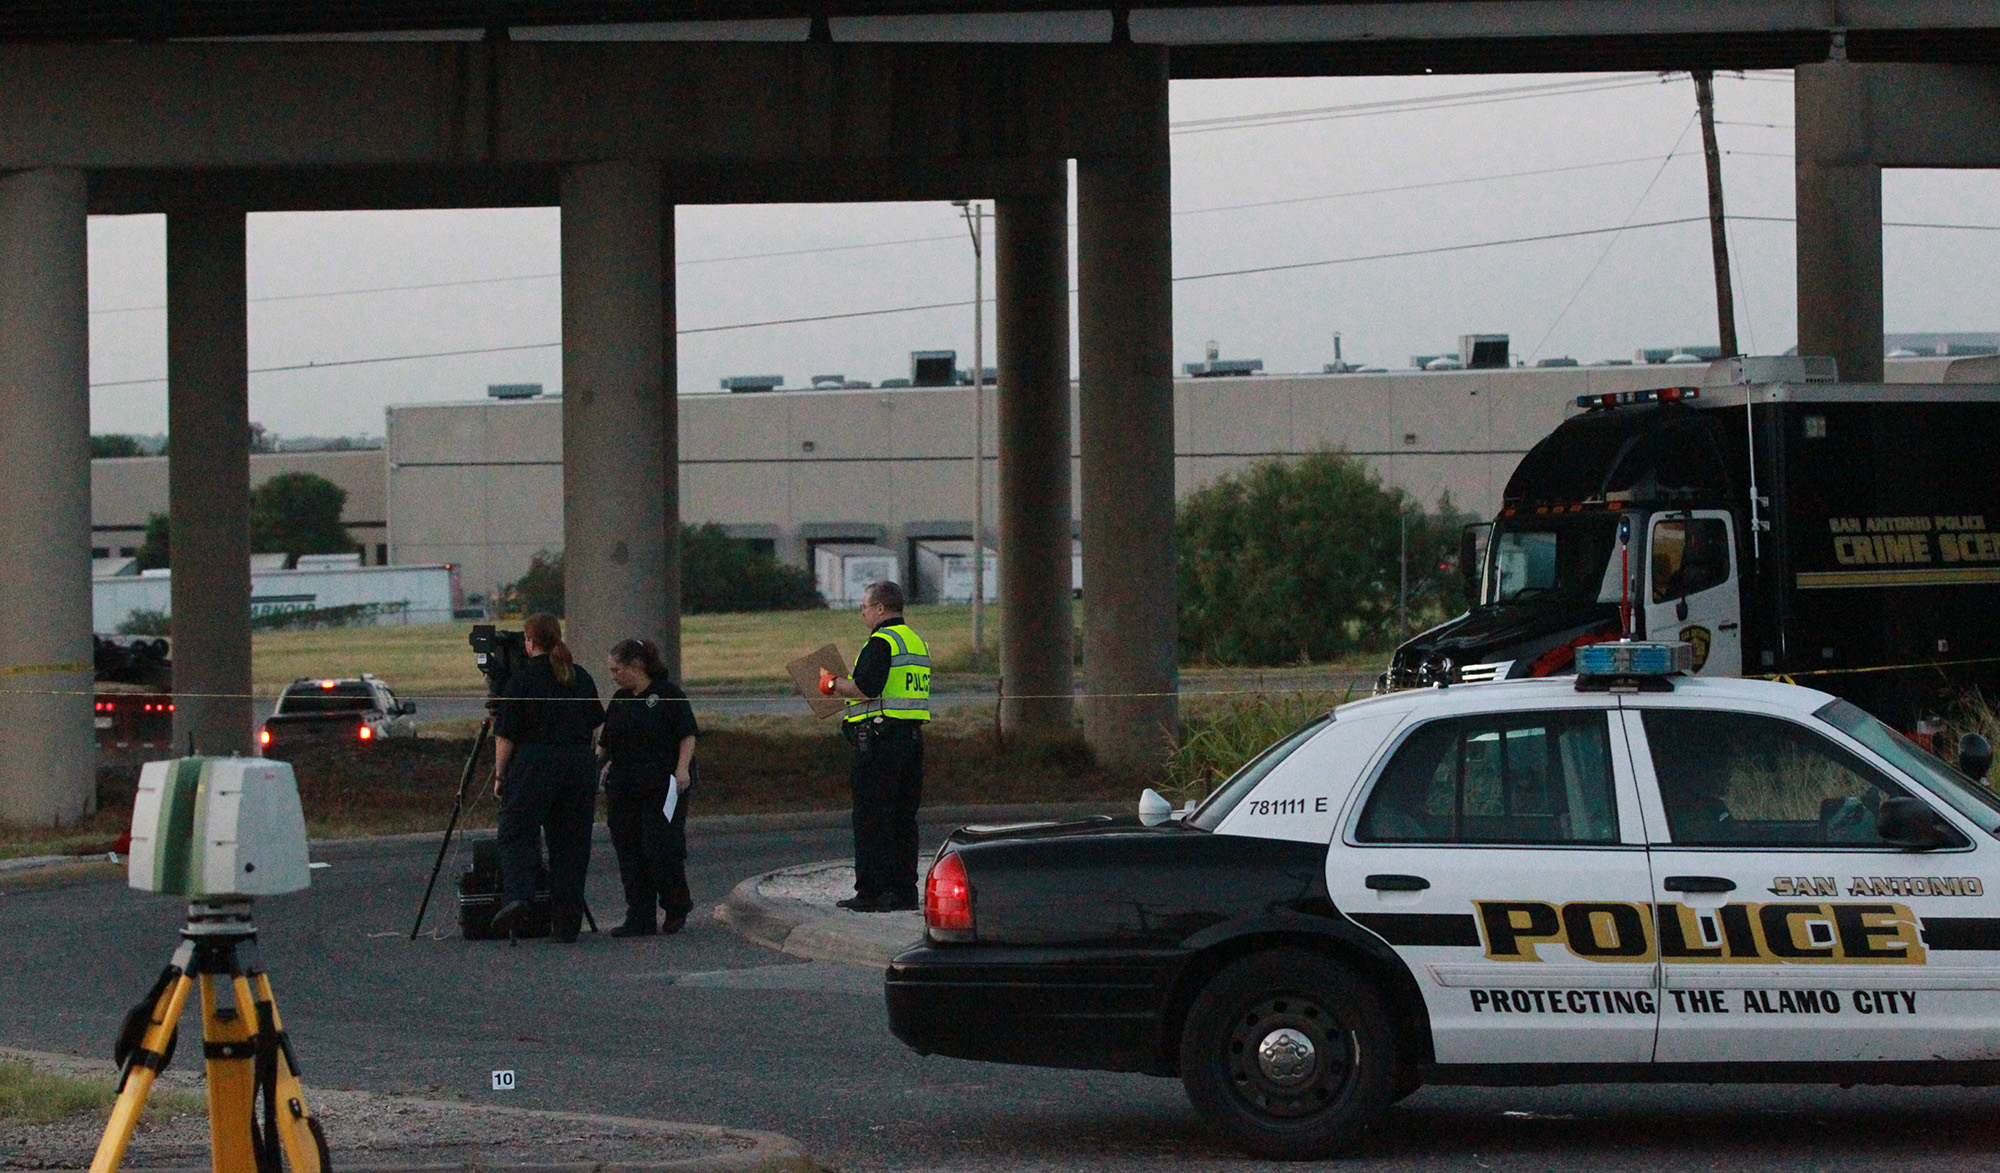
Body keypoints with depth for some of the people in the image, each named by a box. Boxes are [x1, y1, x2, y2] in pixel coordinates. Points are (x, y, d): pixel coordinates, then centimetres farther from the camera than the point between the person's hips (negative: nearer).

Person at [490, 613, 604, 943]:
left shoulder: (523, 679, -6)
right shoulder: (581, 677, 9)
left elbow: (506, 734, -6)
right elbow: (594, 725, 15)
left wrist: (499, 774, 1)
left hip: (534, 765, -4)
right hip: (580, 764, 5)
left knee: (517, 834, 0)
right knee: (570, 843, 7)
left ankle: (516, 897, -25)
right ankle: (567, 925, 7)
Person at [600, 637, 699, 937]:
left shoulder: (668, 695, -4)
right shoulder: (620, 700, 16)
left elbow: (687, 736, -7)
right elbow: (605, 743, 22)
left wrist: (682, 769, -17)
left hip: (663, 786, -7)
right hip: (623, 787, 7)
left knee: (660, 846, -11)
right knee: (629, 851, 2)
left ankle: (677, 906, 11)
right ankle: (639, 920, 6)